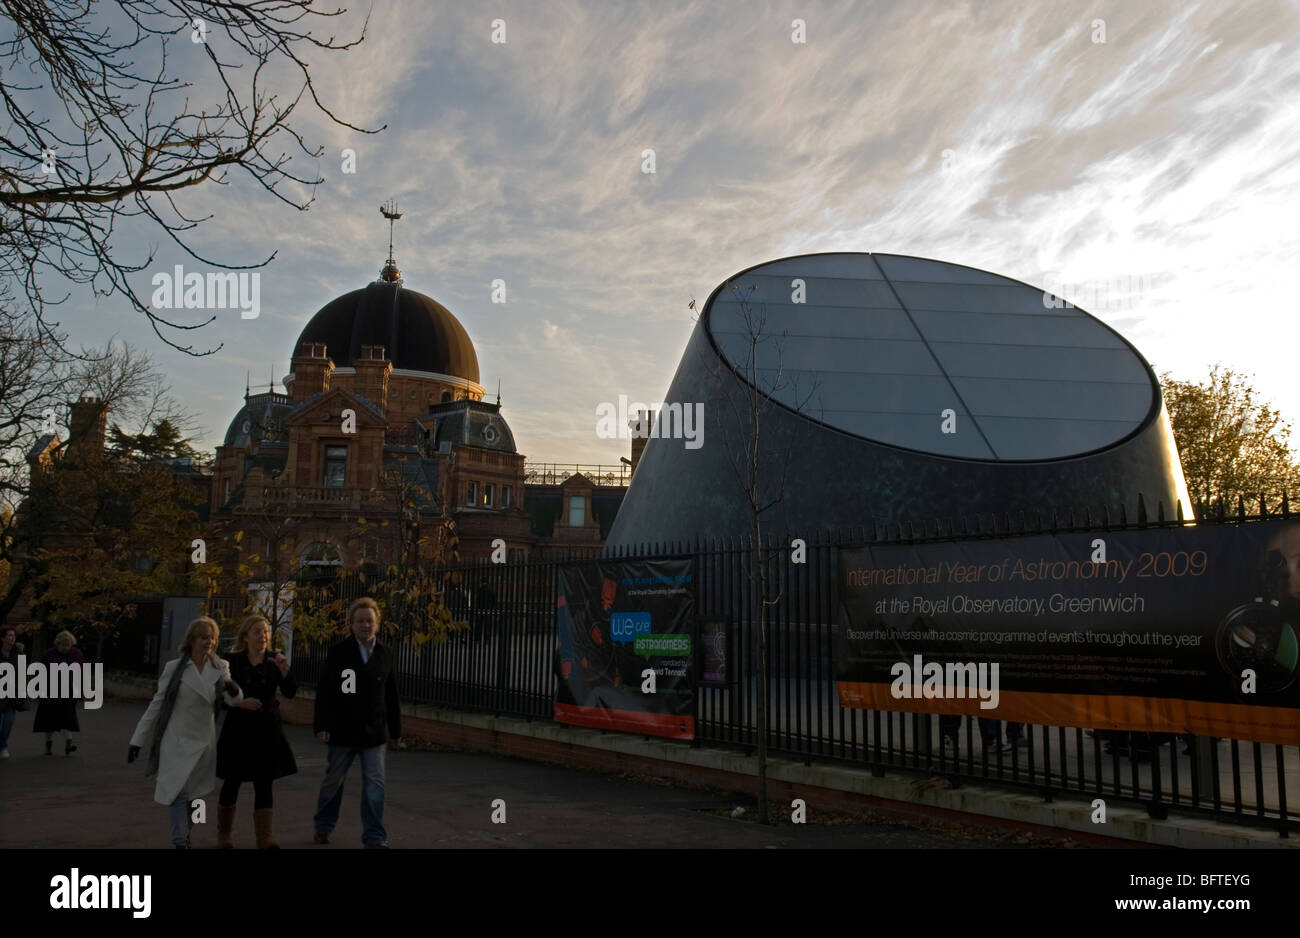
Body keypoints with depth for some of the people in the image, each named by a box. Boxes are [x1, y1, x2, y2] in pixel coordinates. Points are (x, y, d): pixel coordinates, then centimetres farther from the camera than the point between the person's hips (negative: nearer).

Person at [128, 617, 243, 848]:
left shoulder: (221, 668, 3)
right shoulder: (175, 668, -5)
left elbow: (234, 701, -2)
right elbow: (156, 705, -1)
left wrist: (234, 690, -27)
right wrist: (138, 741, -1)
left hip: (204, 742, 3)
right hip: (177, 742, -3)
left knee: (193, 794, 12)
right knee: (180, 793, -9)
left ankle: (184, 836, 28)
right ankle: (180, 843, -5)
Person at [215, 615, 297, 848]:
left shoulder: (274, 660, 1)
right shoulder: (233, 661, -2)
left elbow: (290, 692, -8)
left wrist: (284, 670, -25)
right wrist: (240, 702, -19)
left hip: (267, 730, 1)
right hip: (238, 728, -1)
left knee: (264, 784, -3)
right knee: (232, 782, 11)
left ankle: (265, 838, -4)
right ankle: (224, 833, 31)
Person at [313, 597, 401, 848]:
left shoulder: (385, 653, 1)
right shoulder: (339, 651, -7)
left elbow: (391, 694, 5)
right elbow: (324, 691, -8)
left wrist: (395, 729, 7)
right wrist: (322, 725, -13)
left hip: (375, 731, 1)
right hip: (343, 730, -1)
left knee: (375, 785, -2)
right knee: (333, 781, 16)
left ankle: (375, 837, 5)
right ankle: (323, 826, 37)